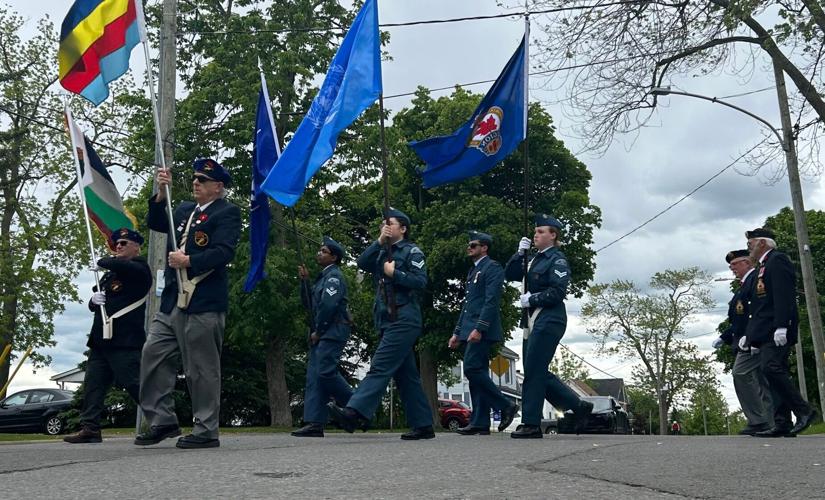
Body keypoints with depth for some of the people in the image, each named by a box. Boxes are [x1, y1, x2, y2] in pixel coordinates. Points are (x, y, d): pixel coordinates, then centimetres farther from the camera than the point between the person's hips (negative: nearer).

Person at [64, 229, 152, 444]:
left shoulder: (139, 268, -2)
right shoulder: (110, 274, 24)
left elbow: (120, 265, -25)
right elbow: (93, 305, 25)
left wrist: (103, 262, -3)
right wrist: (94, 299, 1)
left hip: (125, 341, -9)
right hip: (101, 339, 9)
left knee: (134, 384, -11)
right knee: (93, 383, 5)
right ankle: (90, 428, 9)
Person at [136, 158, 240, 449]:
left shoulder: (227, 212, -4)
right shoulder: (184, 210, 21)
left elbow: (223, 252, -15)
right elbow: (157, 224, 14)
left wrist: (189, 261, -20)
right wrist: (161, 194, 3)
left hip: (204, 304, -8)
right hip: (172, 300, 8)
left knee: (202, 369, -3)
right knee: (153, 356, 7)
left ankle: (206, 431, 7)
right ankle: (162, 421, 16)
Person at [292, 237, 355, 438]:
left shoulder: (334, 275, -7)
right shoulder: (323, 276, 23)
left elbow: (328, 305, -18)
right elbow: (308, 303, 21)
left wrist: (318, 331, -13)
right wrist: (304, 281, 9)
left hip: (332, 331, -10)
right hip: (320, 333, 10)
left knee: (325, 371, -17)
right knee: (314, 376, 1)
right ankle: (314, 423, -2)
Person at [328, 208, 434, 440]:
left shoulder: (412, 251, 0)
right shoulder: (382, 253, 22)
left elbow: (420, 281, -11)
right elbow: (362, 263, 5)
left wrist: (394, 273, -10)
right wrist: (379, 242, -2)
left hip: (404, 320, -8)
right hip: (388, 322, 8)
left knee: (380, 367, -18)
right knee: (406, 375, 7)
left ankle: (355, 412, -27)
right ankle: (423, 425, 11)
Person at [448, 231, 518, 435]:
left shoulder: (492, 267, -5)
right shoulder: (473, 271, 23)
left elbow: (491, 301, -15)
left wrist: (479, 328, -23)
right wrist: (457, 332, 20)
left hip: (482, 331, -9)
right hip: (470, 331, 9)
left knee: (472, 369, -16)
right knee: (477, 372, 5)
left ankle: (506, 406, -6)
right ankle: (480, 423, 4)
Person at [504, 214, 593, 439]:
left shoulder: (557, 259, -6)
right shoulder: (535, 259, 19)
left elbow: (558, 292, -15)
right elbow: (509, 275, 14)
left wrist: (532, 299, -13)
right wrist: (520, 253, 4)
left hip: (549, 321, -9)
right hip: (535, 321, 9)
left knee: (533, 371, -9)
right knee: (538, 372, 8)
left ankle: (531, 424, -3)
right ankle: (579, 406, 18)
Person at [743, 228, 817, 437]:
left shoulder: (777, 260, -4)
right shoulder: (762, 268, 26)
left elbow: (784, 295, -17)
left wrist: (781, 326, -25)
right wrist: (748, 334, 21)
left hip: (777, 332, -10)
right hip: (766, 334, 10)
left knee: (771, 368, -22)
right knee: (776, 373, 3)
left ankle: (803, 410, -15)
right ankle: (782, 423, -1)